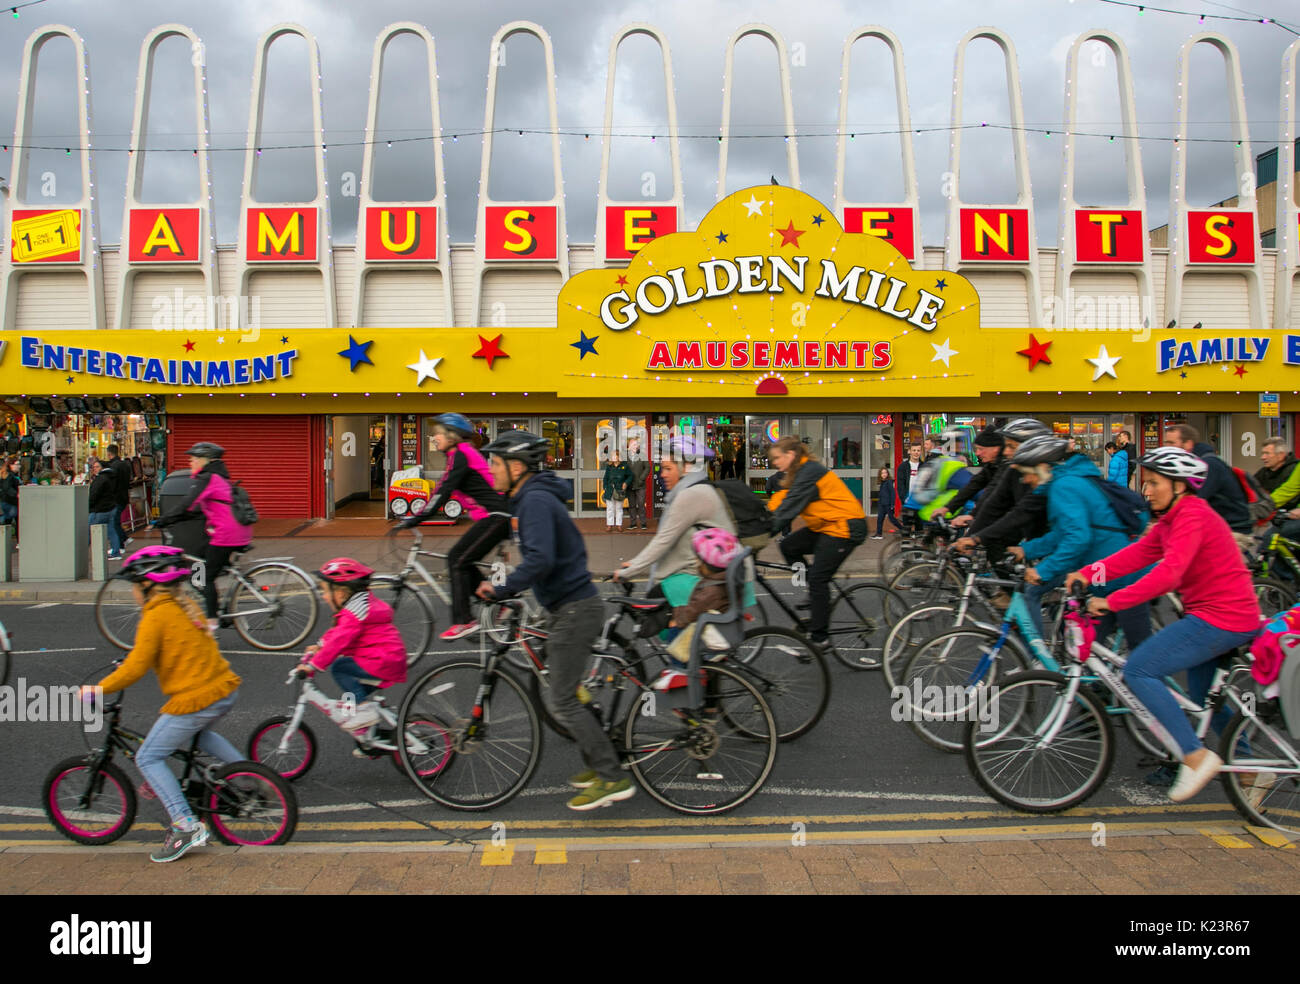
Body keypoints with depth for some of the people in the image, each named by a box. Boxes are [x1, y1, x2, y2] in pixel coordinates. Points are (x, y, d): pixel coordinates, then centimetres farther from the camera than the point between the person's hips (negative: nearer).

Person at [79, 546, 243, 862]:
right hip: (226, 689, 9)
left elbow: (136, 667, -16)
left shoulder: (156, 615, -12)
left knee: (148, 758, 3)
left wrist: (97, 690, -5)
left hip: (194, 699, -9)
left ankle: (186, 825, -6)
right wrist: (130, 658, 34)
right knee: (198, 732, 37)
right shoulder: (186, 606, 14)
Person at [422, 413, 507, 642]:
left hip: (496, 516, -10)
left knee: (457, 559, -9)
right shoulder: (461, 455, 20)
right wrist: (417, 516, 22)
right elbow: (443, 489, 24)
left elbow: (445, 490, -19)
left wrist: (417, 518, -19)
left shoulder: (461, 454, -10)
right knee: (464, 562, 11)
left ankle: (463, 621, -8)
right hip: (495, 517, 10)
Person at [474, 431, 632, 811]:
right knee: (564, 691, 18)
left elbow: (540, 559, -31)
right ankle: (598, 765, 27)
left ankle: (613, 779, -1)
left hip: (575, 609, -11)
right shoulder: (533, 497, 15)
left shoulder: (536, 500, -18)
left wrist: (500, 590, -22)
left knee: (562, 701, -6)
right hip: (575, 605, 11)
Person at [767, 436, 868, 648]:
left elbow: (790, 506, -23)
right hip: (826, 525, 10)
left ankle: (819, 637, -2)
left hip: (845, 527, -10)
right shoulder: (798, 473, 13)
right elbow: (778, 503, 10)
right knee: (789, 546, 3)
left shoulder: (809, 472, -18)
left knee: (818, 579, -10)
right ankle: (814, 600, 10)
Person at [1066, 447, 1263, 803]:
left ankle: (1196, 755, -11)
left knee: (1138, 670, -15)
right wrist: (1088, 573, -8)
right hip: (1213, 615, 11)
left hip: (1220, 619, -11)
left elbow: (1169, 573, -30)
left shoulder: (1193, 515, -18)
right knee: (1203, 699, 22)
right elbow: (1139, 553, 5)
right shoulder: (1173, 518, 14)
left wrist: (1112, 601, -33)